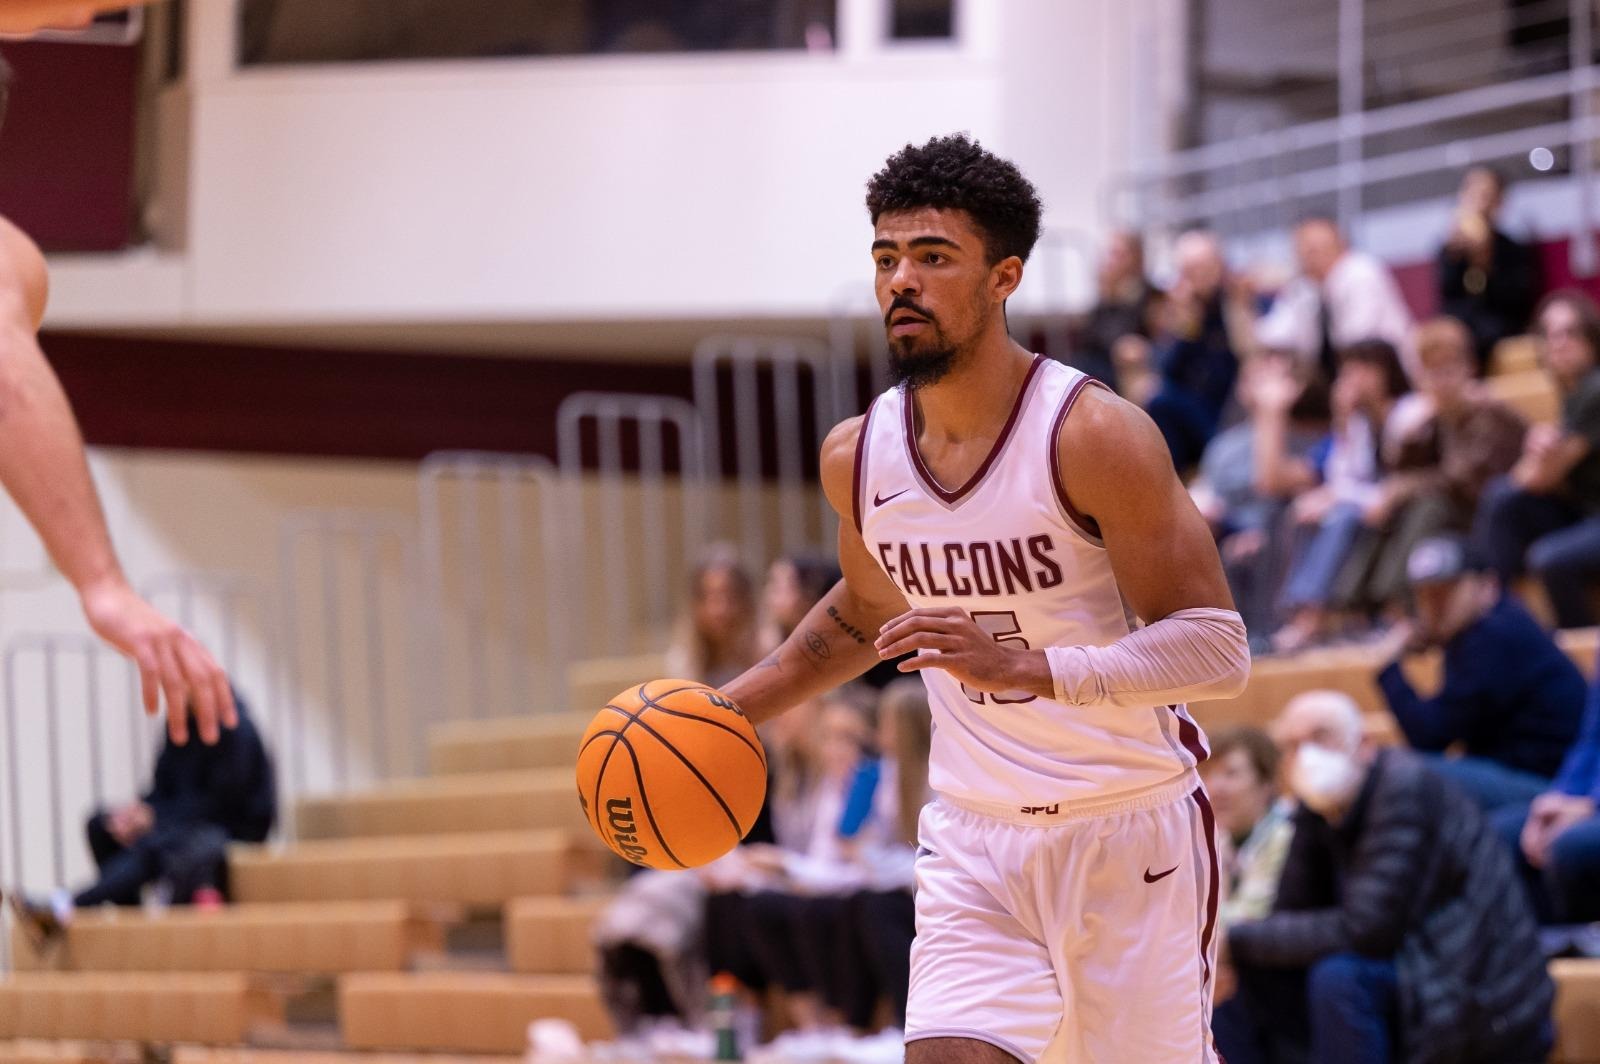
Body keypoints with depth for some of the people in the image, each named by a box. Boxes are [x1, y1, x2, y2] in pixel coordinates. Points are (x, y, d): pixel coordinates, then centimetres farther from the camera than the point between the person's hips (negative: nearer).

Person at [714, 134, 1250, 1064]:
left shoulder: (1095, 437, -17)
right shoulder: (857, 457, 1)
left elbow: (1218, 650, -21)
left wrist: (1031, 667, -34)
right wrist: (726, 710, 14)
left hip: (1130, 835, -4)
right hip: (974, 840, 4)